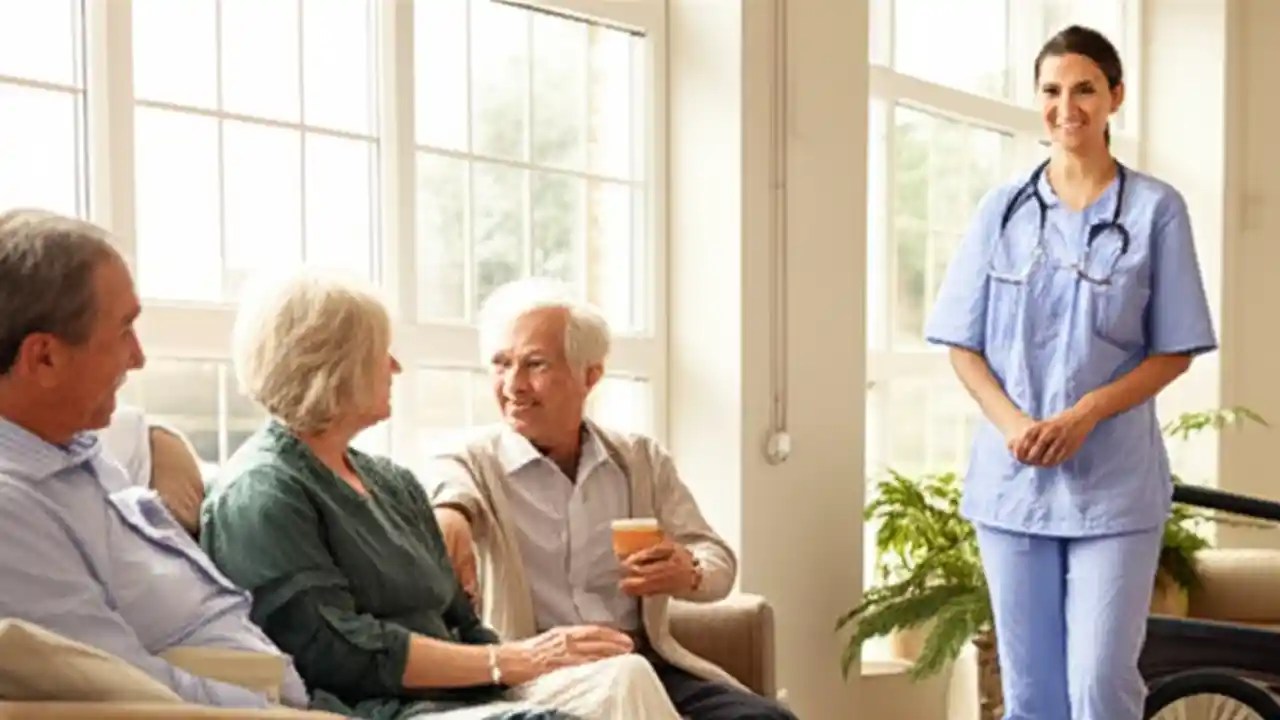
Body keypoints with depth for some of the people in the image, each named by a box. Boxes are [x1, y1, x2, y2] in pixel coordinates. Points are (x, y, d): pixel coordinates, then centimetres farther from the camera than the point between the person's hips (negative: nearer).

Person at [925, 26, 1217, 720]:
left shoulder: (1156, 209, 0)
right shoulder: (1002, 208, 6)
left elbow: (1175, 351, 0)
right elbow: (963, 345, 6)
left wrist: (1083, 416, -15)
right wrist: (1013, 423, -12)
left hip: (1114, 482, -2)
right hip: (1012, 475, 2)